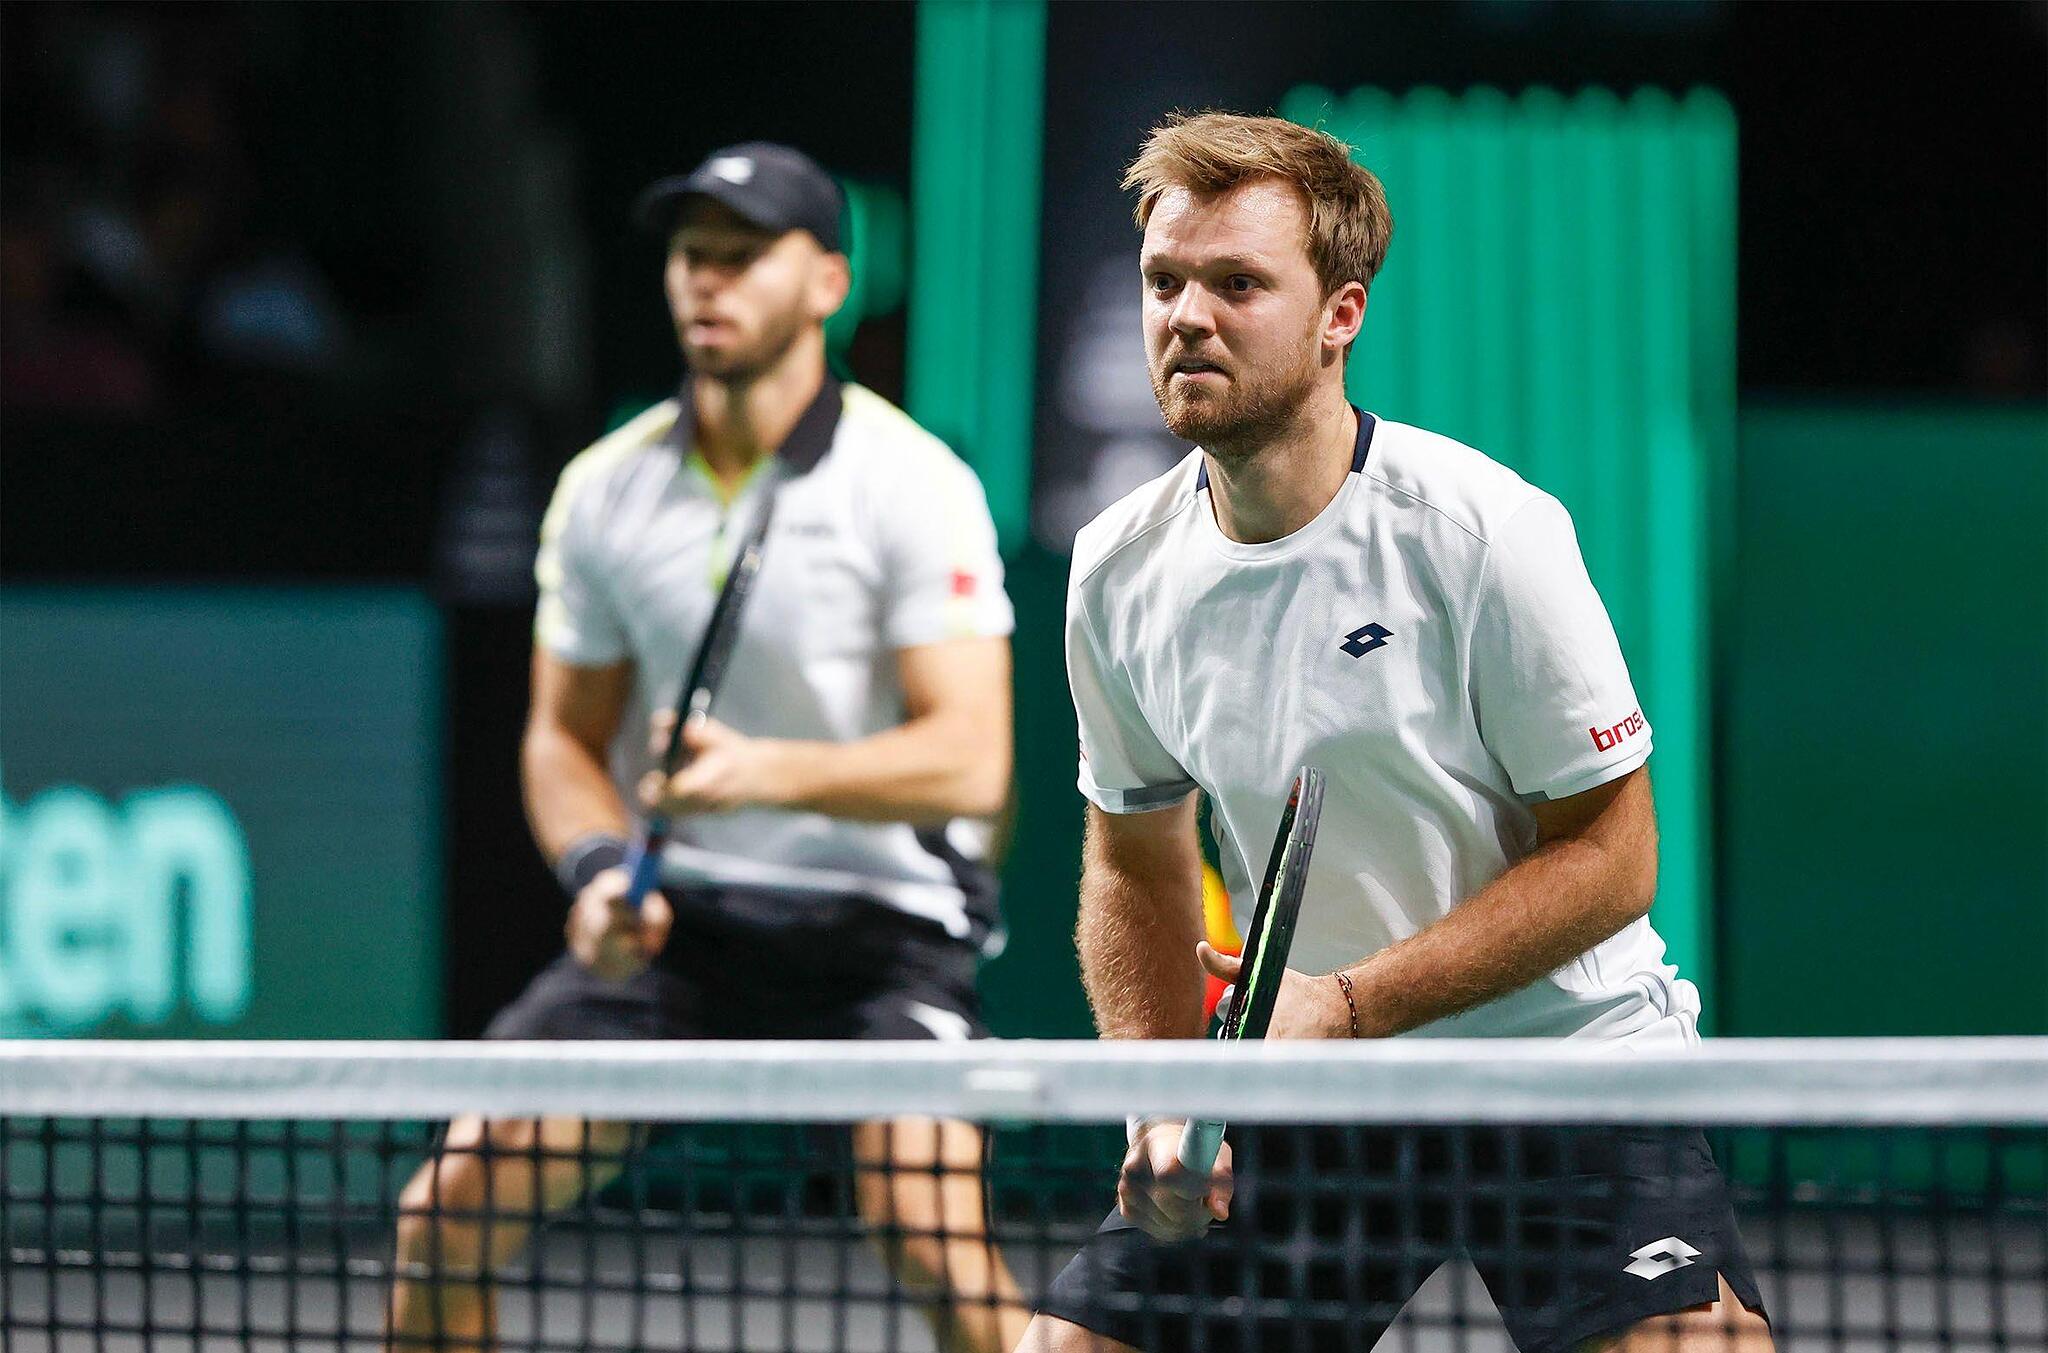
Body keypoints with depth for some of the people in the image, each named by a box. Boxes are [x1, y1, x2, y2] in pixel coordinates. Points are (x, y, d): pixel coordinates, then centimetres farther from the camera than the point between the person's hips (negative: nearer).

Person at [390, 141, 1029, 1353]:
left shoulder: (914, 485, -10)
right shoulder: (604, 490, 3)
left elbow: (970, 763, -17)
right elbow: (565, 735, 14)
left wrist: (771, 772, -32)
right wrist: (600, 869, -8)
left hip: (879, 922, -4)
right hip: (674, 921, 4)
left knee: (932, 1236, -26)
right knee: (451, 1205, -8)